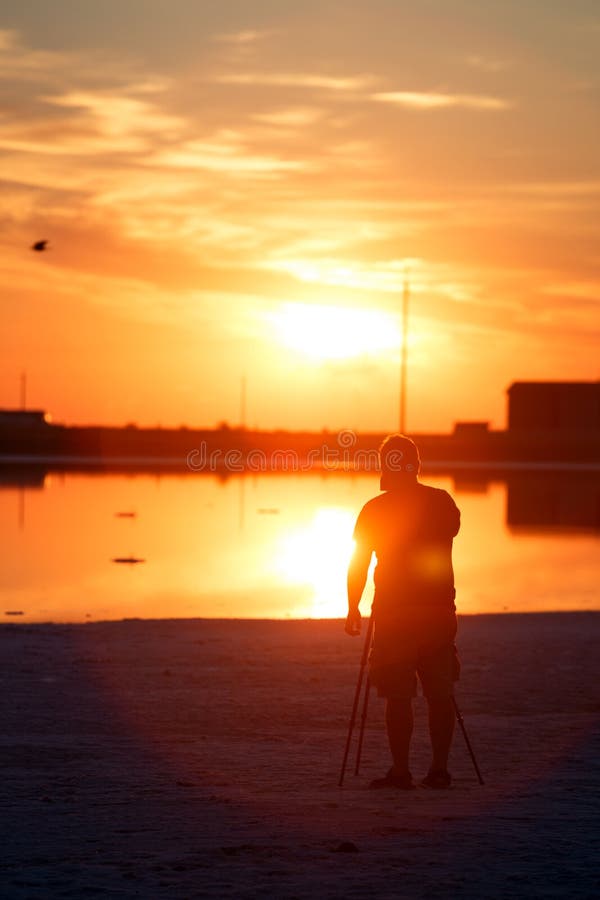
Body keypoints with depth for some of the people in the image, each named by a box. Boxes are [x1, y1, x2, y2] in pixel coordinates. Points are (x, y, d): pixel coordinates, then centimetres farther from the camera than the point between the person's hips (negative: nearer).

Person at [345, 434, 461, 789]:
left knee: (399, 696, 1)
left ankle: (401, 771, 0)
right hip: (440, 610, 2)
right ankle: (439, 769, 5)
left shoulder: (376, 509, -5)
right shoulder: (443, 502, 2)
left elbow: (359, 563, -3)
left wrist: (353, 608, 6)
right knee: (441, 693, 7)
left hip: (394, 614, -2)